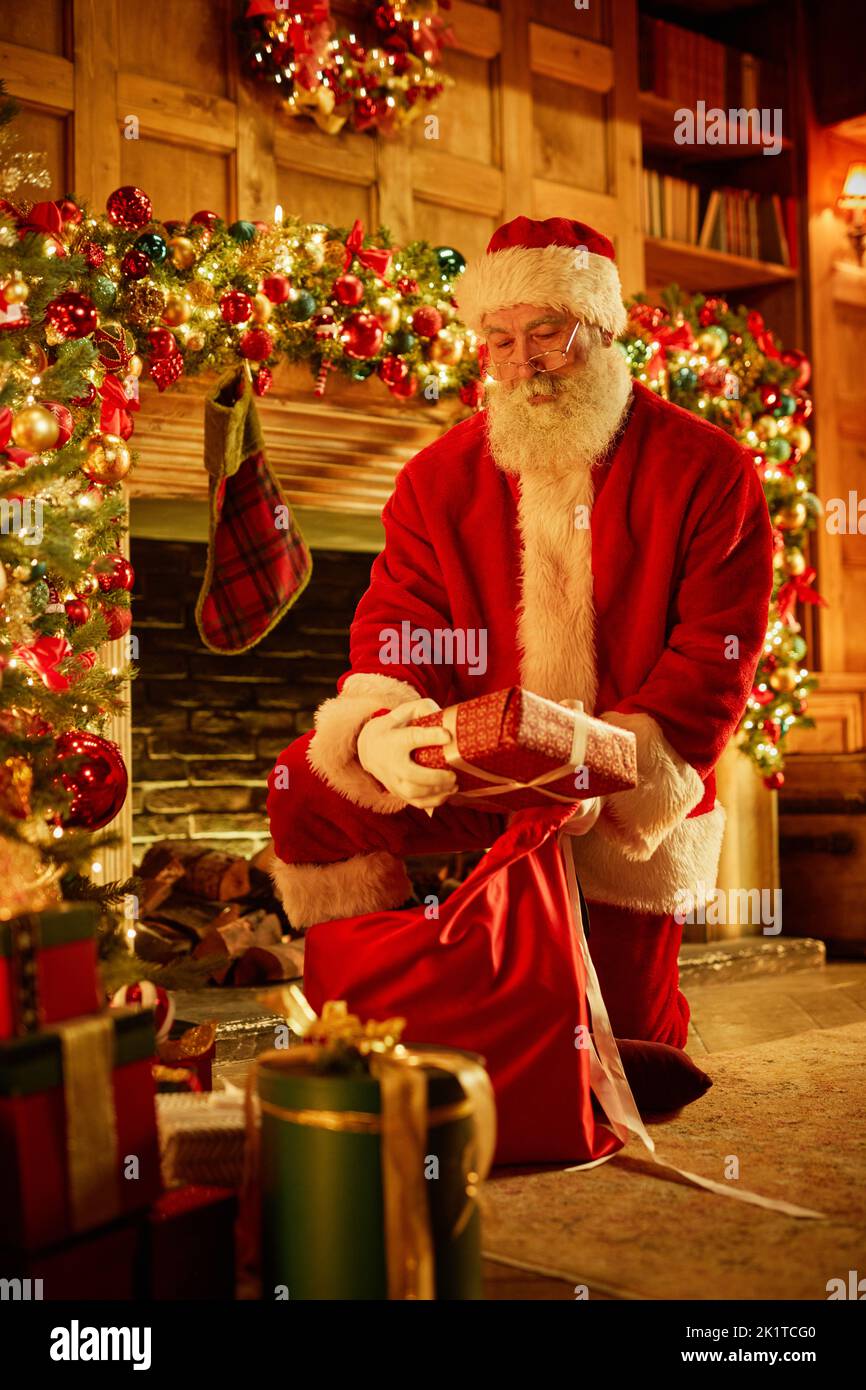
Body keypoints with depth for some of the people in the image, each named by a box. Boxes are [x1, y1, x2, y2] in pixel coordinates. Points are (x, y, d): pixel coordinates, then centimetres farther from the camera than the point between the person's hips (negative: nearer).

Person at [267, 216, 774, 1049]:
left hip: (632, 801, -2)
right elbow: (396, 627, -3)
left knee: (623, 1034, 0)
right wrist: (379, 730, -26)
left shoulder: (705, 470, -8)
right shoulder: (441, 478, 2)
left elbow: (715, 654, -12)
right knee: (307, 787, -20)